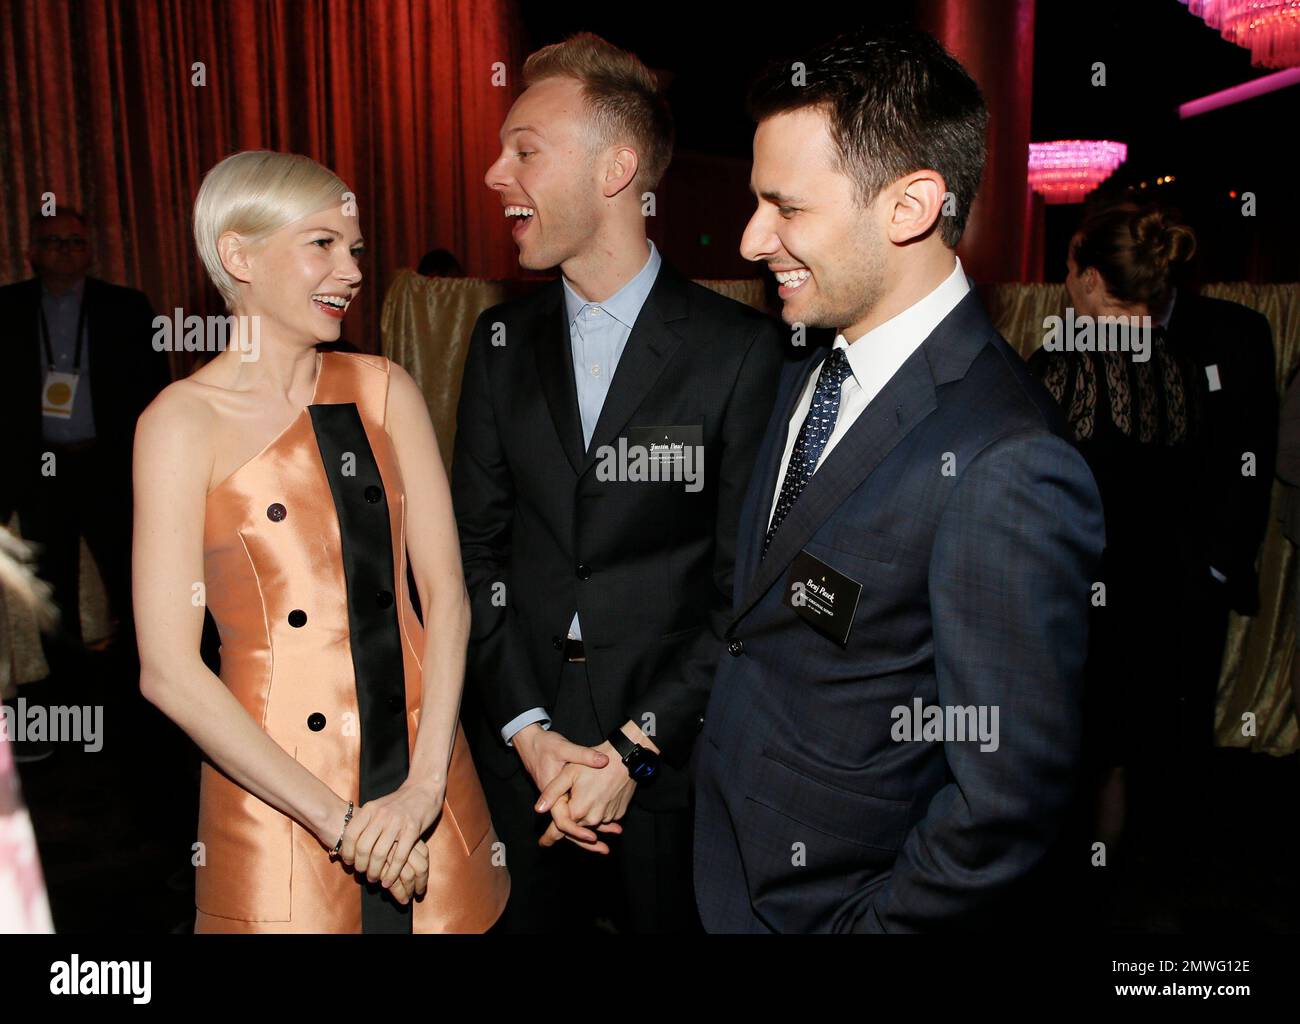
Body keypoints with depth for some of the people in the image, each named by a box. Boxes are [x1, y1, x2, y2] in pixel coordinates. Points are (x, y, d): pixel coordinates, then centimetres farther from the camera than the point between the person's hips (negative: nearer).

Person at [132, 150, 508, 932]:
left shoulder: (384, 389, 2)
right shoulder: (185, 420, -8)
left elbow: (446, 591, -1)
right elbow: (168, 670, -11)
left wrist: (424, 786, -11)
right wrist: (337, 818, -13)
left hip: (425, 775, 4)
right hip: (276, 795, -3)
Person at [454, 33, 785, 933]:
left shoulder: (742, 347, -11)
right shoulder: (502, 341, 3)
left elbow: (745, 585, -10)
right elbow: (477, 548, 2)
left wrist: (636, 747, -12)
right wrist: (528, 729, -7)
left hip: (673, 758, -3)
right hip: (522, 753, 3)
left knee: (674, 919, 15)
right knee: (528, 919, 18)